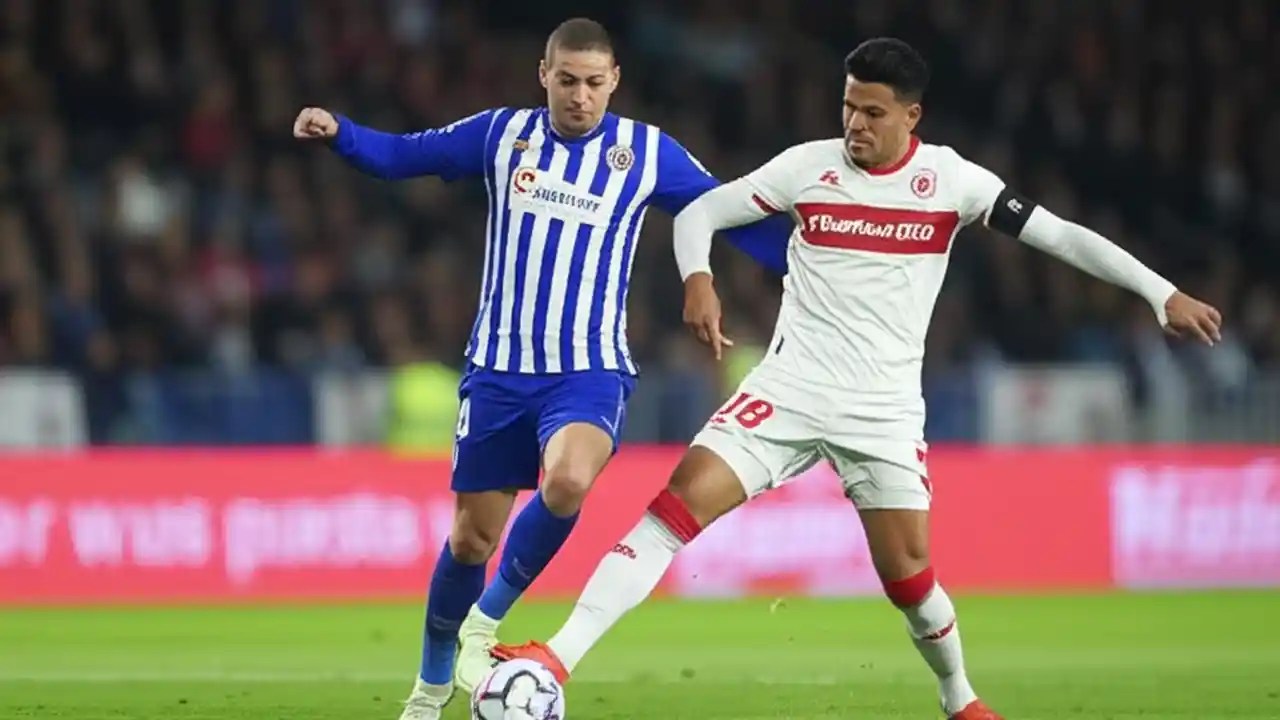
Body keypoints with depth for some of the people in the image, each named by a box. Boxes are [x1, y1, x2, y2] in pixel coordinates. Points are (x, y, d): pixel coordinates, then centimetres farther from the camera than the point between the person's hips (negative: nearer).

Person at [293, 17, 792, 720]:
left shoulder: (648, 152, 0)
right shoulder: (502, 134, 2)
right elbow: (404, 154, 8)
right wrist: (338, 133, -9)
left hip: (590, 371, -1)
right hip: (498, 367, 2)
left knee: (567, 482, -32)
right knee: (472, 537, 5)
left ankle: (485, 621, -8)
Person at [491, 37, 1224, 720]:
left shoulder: (950, 180, -4)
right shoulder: (808, 166, -2)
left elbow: (1060, 235, -4)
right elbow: (701, 211, 5)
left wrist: (1164, 294, -10)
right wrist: (698, 279, -17)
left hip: (885, 411, 0)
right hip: (792, 387, 0)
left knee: (910, 576, -1)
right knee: (679, 505, -15)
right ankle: (558, 659, -18)